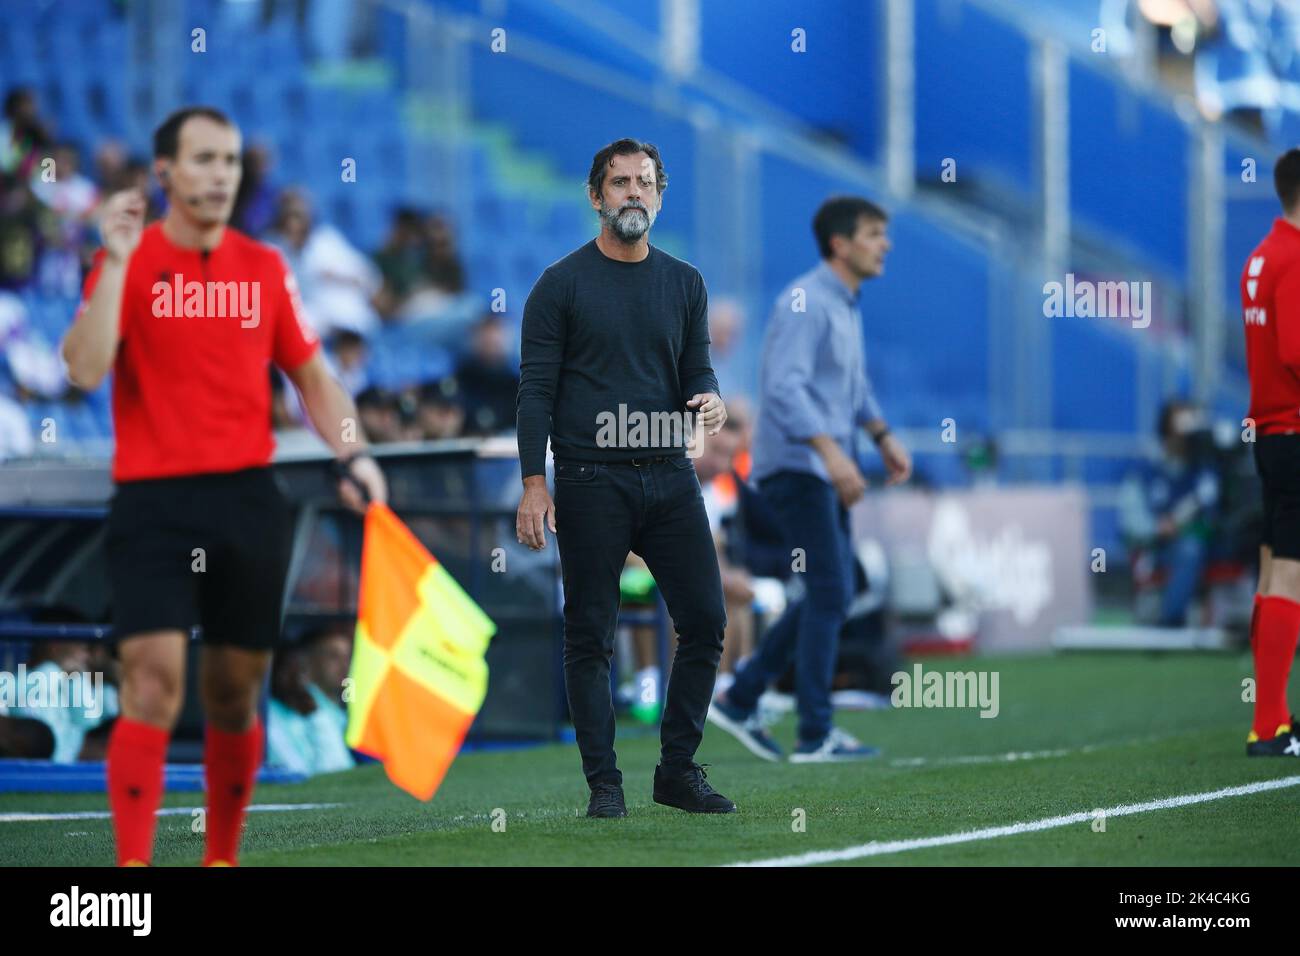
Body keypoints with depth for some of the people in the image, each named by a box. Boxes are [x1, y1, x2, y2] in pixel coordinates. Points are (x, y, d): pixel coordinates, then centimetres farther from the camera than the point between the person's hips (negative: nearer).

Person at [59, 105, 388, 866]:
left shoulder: (265, 268, 10)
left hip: (248, 497, 4)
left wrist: (353, 453, 1)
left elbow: (312, 376, 16)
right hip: (154, 497, -4)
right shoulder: (128, 262, -1)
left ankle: (223, 856, 21)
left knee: (236, 692, 8)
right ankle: (133, 863, -14)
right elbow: (86, 369, -15)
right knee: (154, 682, -14)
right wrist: (116, 261, -19)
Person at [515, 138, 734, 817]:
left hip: (669, 479, 4)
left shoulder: (684, 283, 12)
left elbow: (697, 371, 15)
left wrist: (710, 401, -10)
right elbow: (536, 389, -3)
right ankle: (603, 782, 6)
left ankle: (678, 771, 12)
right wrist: (533, 484, -11)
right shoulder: (562, 284, -1)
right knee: (590, 639, -1)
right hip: (590, 482, -4)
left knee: (704, 621, 1)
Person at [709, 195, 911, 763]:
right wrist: (832, 451, -35)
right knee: (829, 593, -10)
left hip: (825, 471, 10)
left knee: (831, 595, 11)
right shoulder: (805, 303, -16)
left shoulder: (847, 306, 15)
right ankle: (815, 736, -7)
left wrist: (883, 436, 22)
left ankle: (740, 700, 17)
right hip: (796, 465, -10)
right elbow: (785, 386, -27)